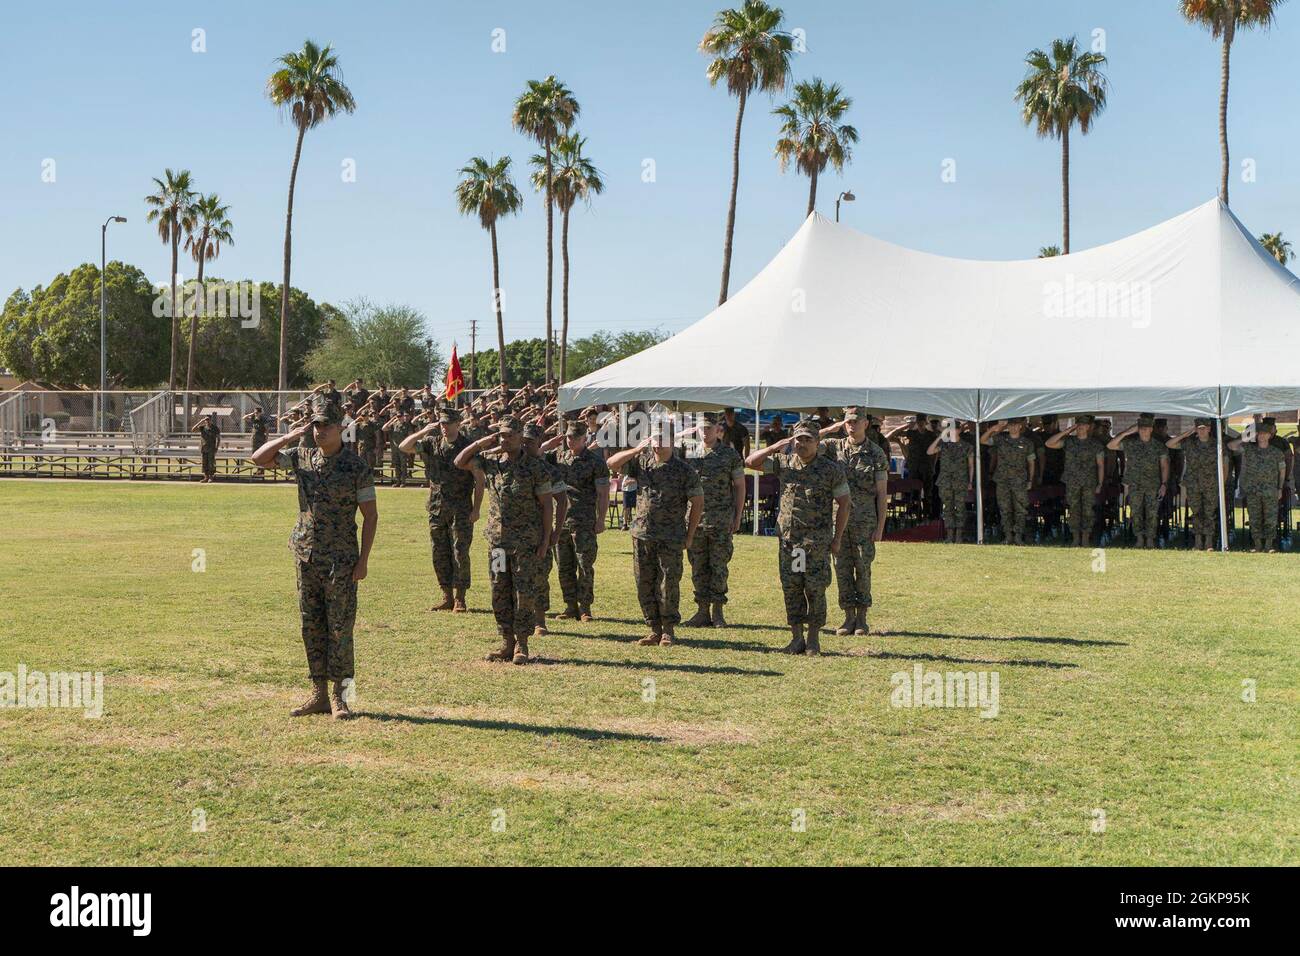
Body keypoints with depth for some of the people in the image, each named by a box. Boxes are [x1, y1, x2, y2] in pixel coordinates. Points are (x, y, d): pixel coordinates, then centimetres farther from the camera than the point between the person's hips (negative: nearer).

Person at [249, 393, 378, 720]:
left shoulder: (356, 467, -7)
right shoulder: (302, 458, 6)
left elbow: (370, 515, -5)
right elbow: (259, 458, 7)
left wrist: (363, 560, -10)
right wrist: (290, 436, -4)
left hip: (341, 560, -5)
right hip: (306, 555, 5)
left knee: (340, 627, -2)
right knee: (311, 626, 8)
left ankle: (338, 696, 5)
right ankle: (319, 694, 16)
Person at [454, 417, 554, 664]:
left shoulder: (535, 467, -7)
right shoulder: (491, 461, 5)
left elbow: (547, 504, -5)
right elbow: (460, 462, 11)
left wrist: (545, 541, -9)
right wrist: (482, 443, -1)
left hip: (526, 542, -4)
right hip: (497, 539, 4)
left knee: (524, 594, -2)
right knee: (499, 594, 7)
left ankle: (521, 645, 7)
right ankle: (507, 643, 17)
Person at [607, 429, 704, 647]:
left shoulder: (684, 470, -3)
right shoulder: (642, 462, 7)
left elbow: (697, 502, 0)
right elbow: (612, 463, 3)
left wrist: (689, 536, -2)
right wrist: (636, 450, -8)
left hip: (671, 538, -4)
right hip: (642, 534, 4)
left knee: (668, 585, -4)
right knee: (644, 585, 6)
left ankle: (668, 631, 9)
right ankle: (654, 630, 16)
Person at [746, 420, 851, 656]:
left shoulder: (831, 469, -3)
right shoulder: (784, 462, 6)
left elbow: (843, 504, 0)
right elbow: (750, 462, 5)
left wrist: (837, 538, -4)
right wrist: (775, 448, -8)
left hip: (817, 540, -3)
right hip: (788, 537, 4)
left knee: (815, 589, -1)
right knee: (791, 589, 5)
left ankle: (813, 639, 8)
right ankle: (796, 638, 13)